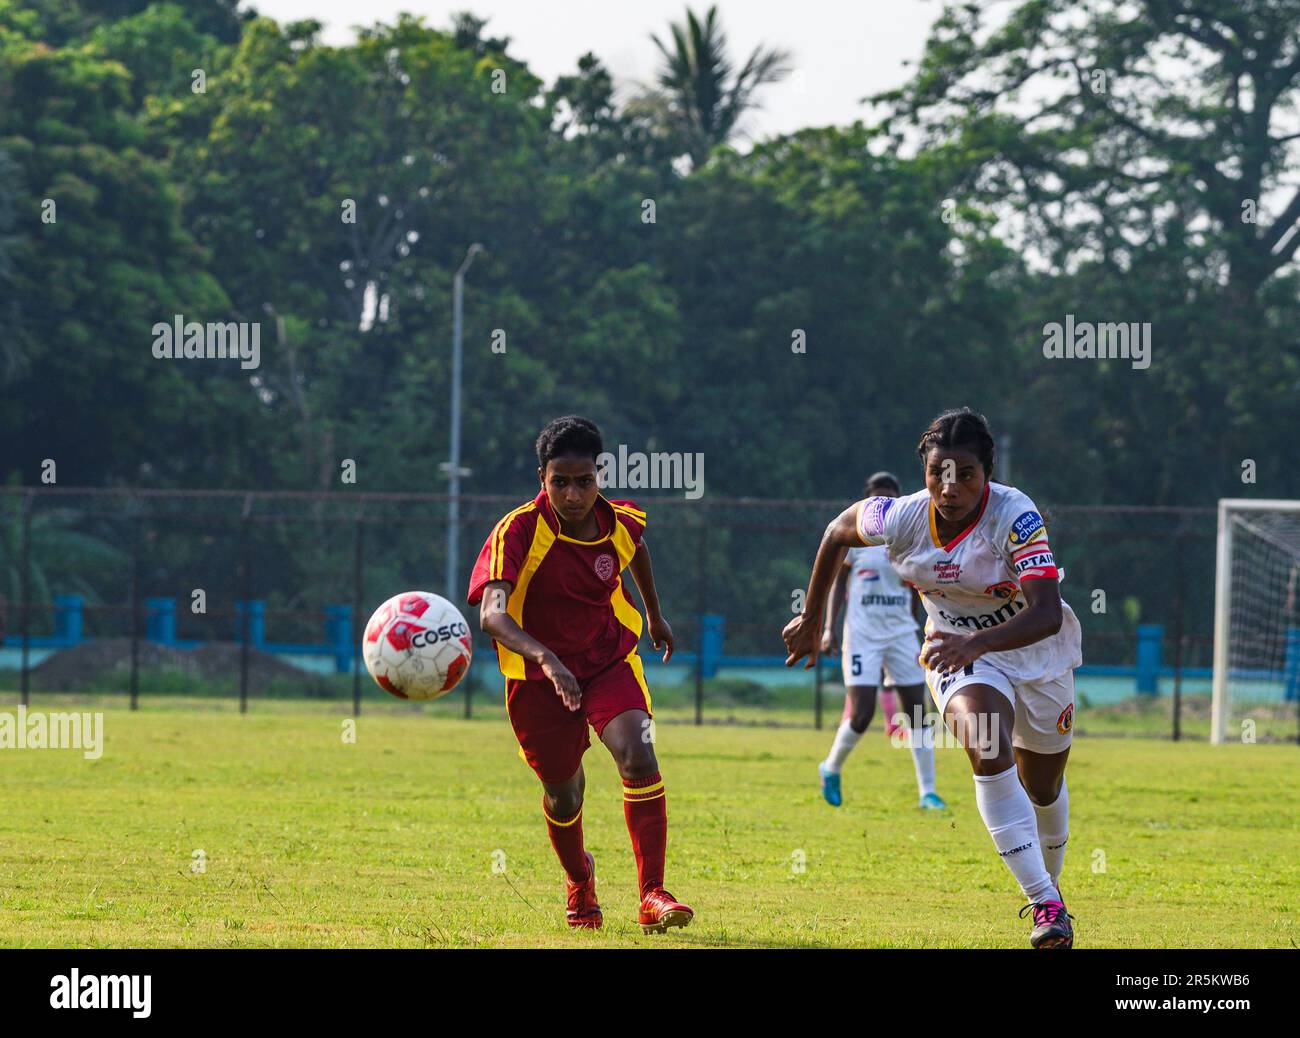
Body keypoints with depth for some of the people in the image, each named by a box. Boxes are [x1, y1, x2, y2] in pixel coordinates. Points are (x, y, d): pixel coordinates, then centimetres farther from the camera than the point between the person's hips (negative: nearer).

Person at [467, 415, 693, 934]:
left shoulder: (621, 522, -10)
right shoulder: (518, 532, -25)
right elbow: (492, 614, -39)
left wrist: (655, 615, 30)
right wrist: (545, 658, -56)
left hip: (611, 662, 2)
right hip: (538, 674, -2)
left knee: (639, 758, -23)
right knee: (563, 794, 11)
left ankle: (653, 896, -21)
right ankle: (579, 882, 44)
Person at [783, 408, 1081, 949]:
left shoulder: (1016, 517, -32)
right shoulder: (901, 518, -22)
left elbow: (1047, 613, -42)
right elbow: (838, 530, 1)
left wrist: (979, 642, -57)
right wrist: (810, 619, 8)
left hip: (1038, 651, -1)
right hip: (959, 650, 1)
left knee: (1043, 788, 16)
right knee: (988, 751, -29)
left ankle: (1049, 888, 47)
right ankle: (1045, 903, -30)